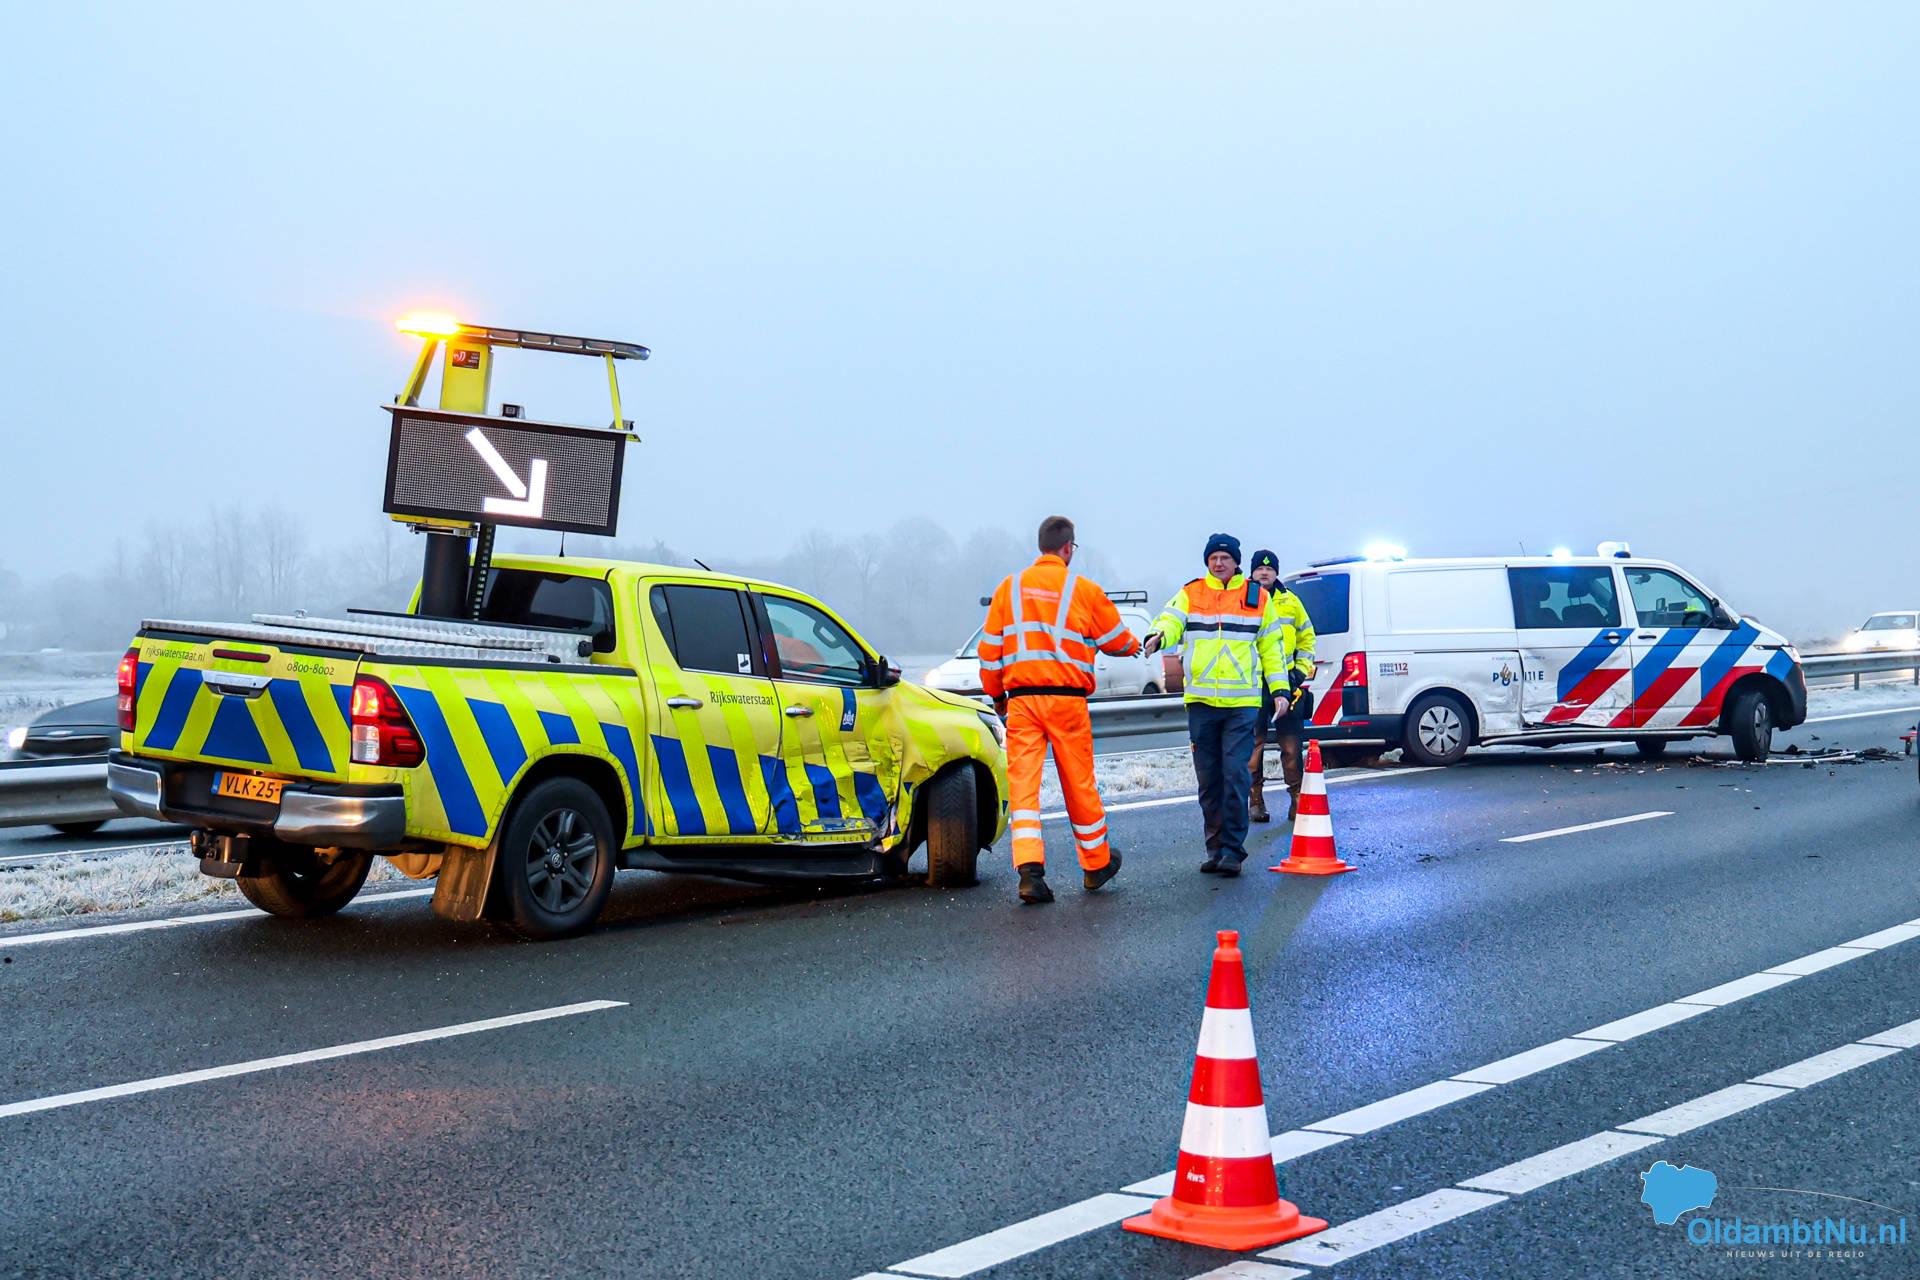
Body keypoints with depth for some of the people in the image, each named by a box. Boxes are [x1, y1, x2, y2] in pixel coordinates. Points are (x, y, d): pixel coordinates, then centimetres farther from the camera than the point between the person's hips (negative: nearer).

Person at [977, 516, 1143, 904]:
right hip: (1067, 698, -1)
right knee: (1079, 783, 10)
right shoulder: (1084, 589, 0)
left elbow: (989, 649, 8)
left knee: (1022, 782, -2)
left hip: (1021, 699, 1)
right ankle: (1096, 865, 26)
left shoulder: (1009, 588, 7)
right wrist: (1136, 646, 34)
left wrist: (996, 695, 20)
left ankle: (1029, 869, -16)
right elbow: (1118, 641, 11)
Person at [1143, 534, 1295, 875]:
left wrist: (1280, 688, 8)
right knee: (1209, 780, 7)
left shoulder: (1259, 598, 10)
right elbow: (1170, 620, -6)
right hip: (1201, 701, 2)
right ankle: (1215, 849, 16)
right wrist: (1158, 636, -30)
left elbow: (1272, 647, 14)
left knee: (1236, 775, -10)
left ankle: (1233, 850, -4)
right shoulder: (1190, 595, 10)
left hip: (1243, 702, -2)